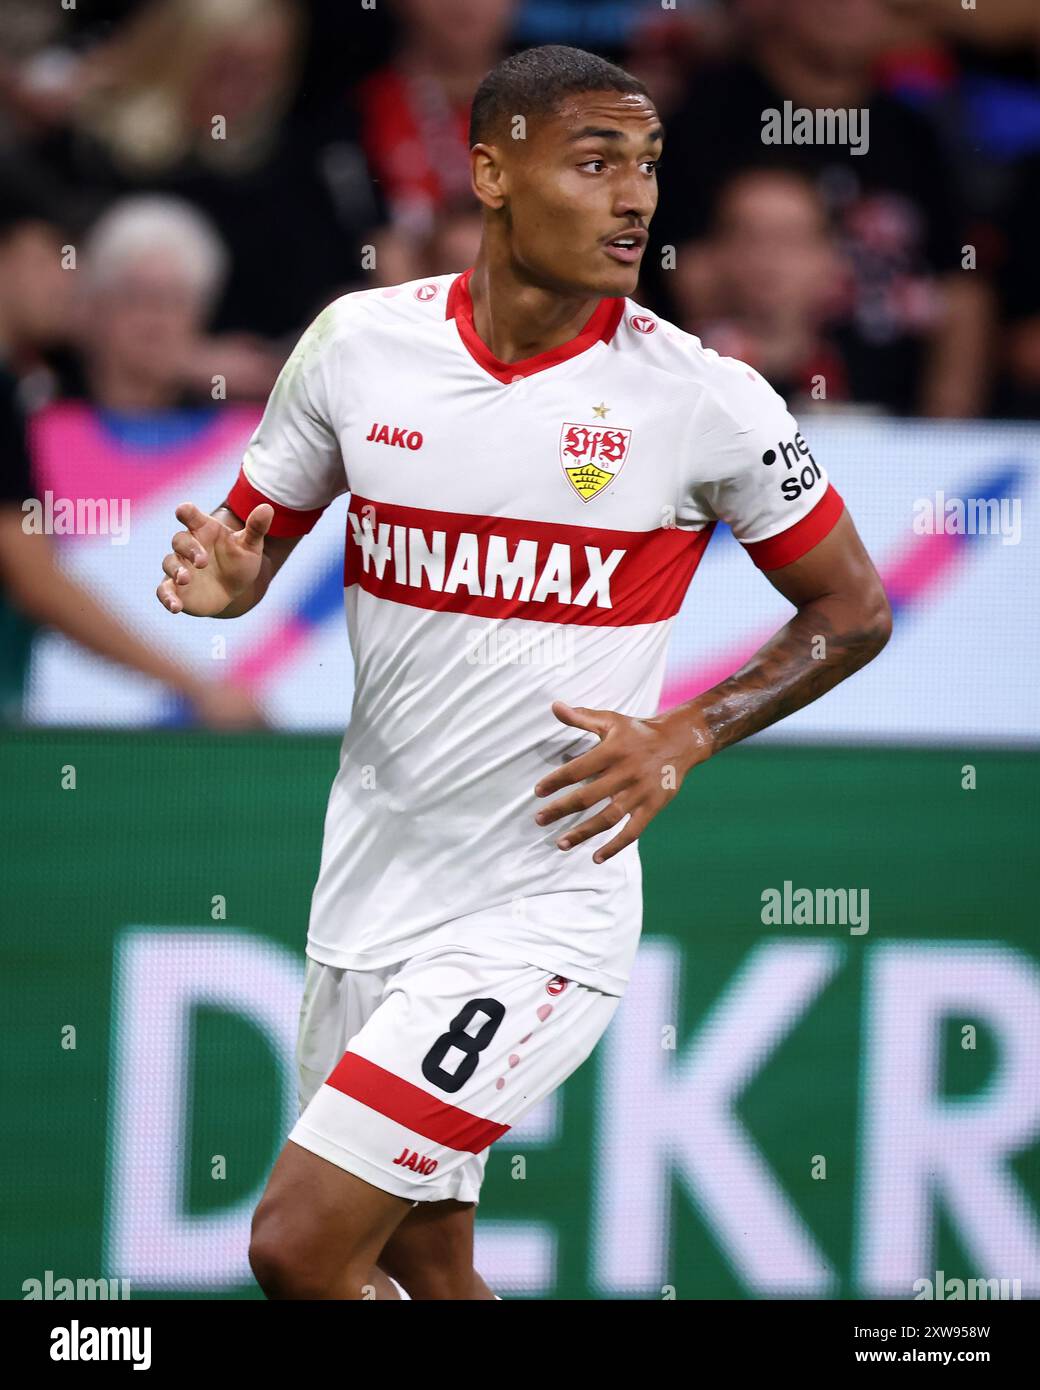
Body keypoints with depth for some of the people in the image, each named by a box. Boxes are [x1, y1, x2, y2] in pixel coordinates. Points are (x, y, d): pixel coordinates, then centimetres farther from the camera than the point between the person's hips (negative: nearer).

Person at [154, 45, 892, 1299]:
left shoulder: (704, 400, -10)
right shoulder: (360, 344, -2)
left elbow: (852, 610, 2)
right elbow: (251, 539, 12)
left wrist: (683, 739, -12)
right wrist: (219, 574, -13)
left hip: (538, 911, -5)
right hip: (367, 890, 5)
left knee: (299, 1247, -15)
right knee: (422, 1262, 15)